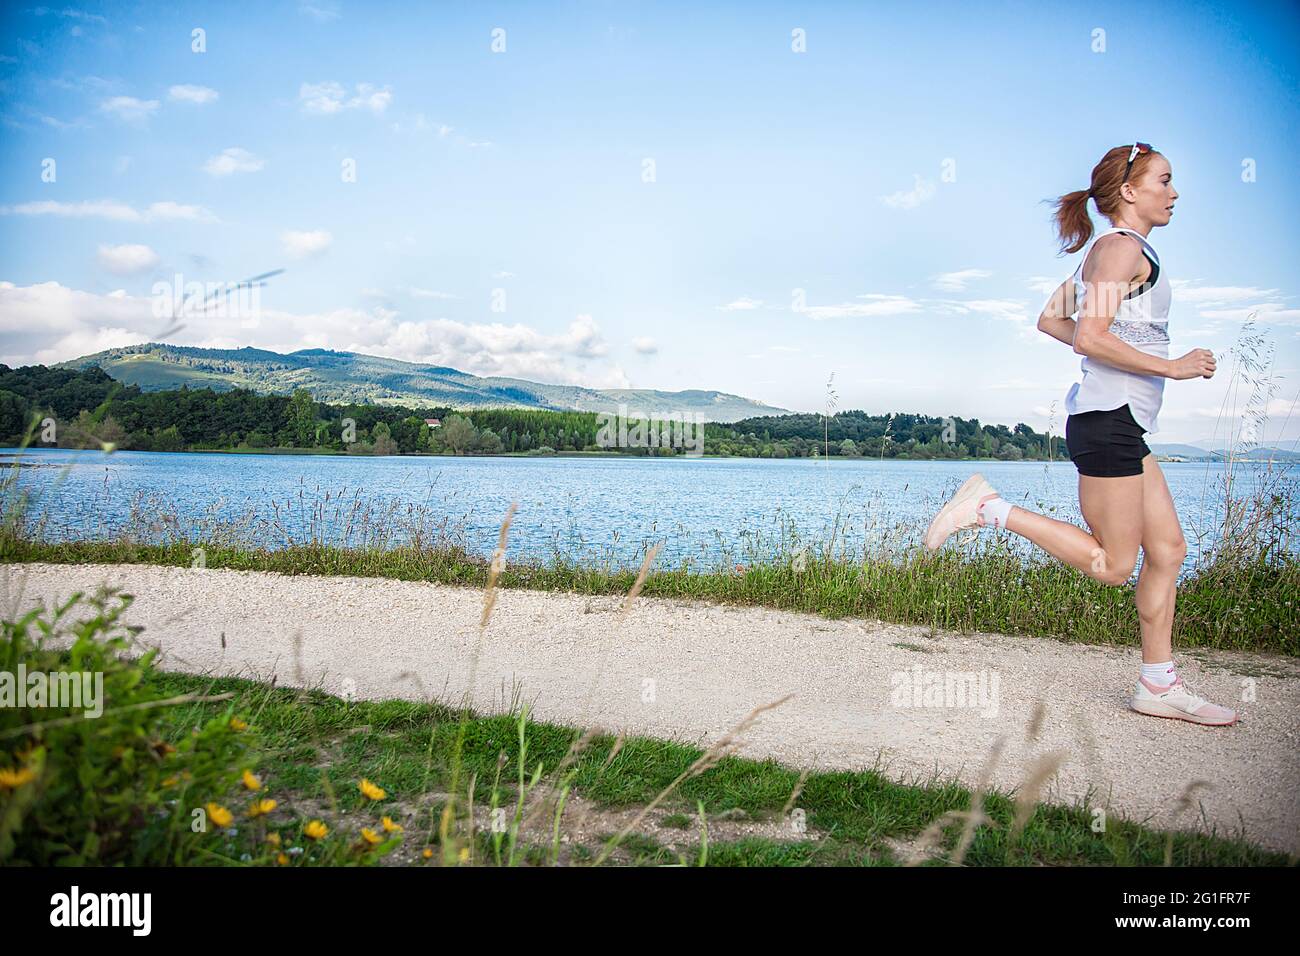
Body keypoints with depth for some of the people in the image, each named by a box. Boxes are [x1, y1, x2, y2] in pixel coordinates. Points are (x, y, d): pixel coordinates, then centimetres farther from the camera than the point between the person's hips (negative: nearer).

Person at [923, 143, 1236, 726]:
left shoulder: (1104, 253, 20)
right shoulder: (1124, 247, -10)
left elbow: (1050, 319, 25)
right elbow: (1093, 335, -21)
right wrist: (1172, 366, -16)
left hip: (1123, 426, 11)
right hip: (1109, 420, -11)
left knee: (1168, 548, 9)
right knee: (1112, 565, -6)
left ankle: (1158, 686, 14)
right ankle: (989, 508, -4)